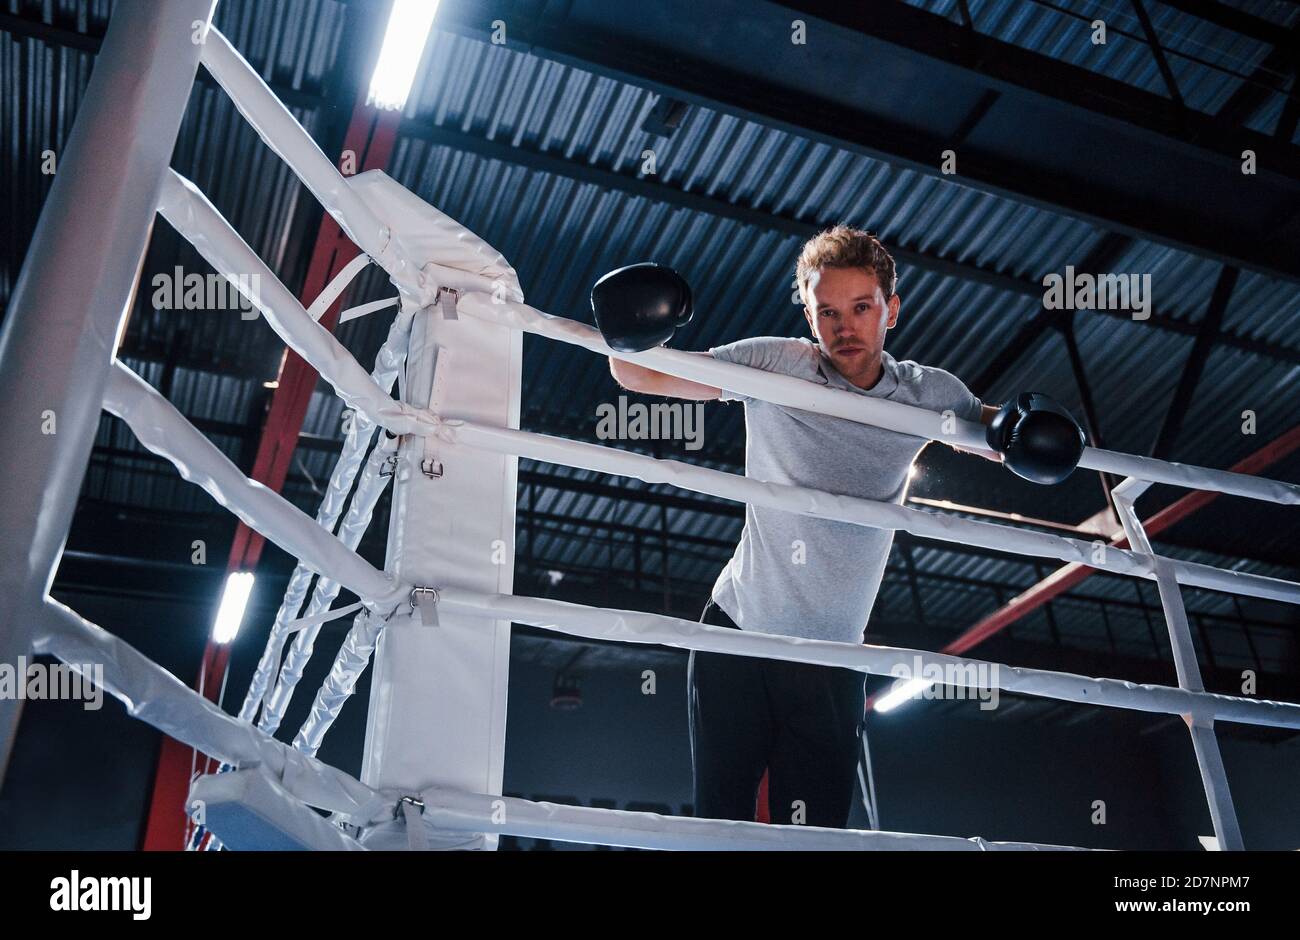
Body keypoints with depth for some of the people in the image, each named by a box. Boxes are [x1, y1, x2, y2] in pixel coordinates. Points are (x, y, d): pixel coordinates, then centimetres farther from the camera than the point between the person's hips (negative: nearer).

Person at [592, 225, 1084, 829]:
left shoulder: (928, 394, 3)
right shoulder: (773, 365, -5)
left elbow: (996, 436, 21)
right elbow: (638, 376, -2)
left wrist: (1021, 429, -3)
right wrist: (630, 337, -25)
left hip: (832, 660, 2)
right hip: (738, 633, -2)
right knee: (719, 820, 2)